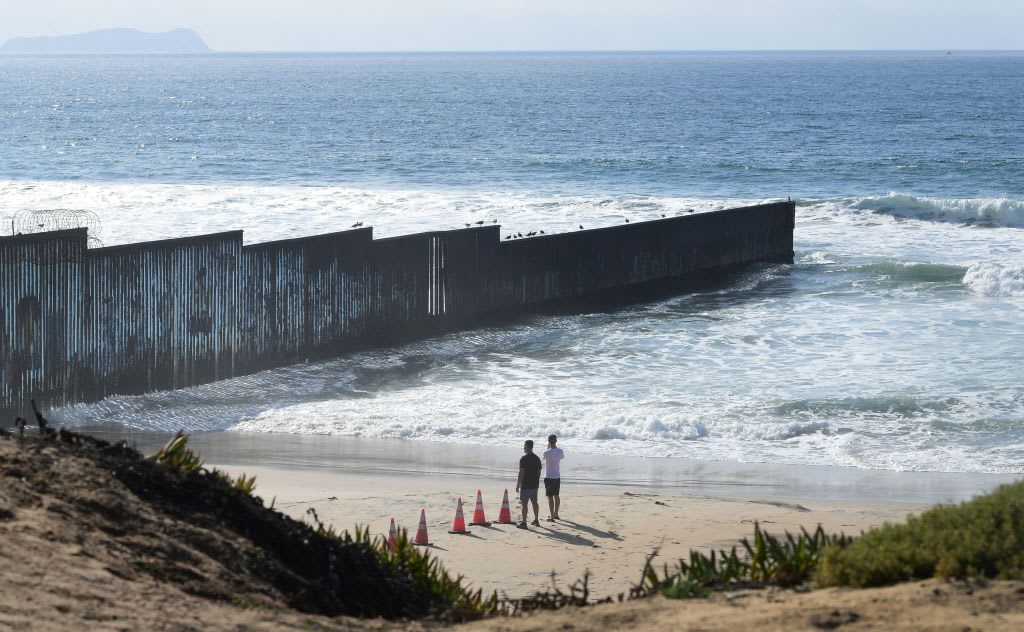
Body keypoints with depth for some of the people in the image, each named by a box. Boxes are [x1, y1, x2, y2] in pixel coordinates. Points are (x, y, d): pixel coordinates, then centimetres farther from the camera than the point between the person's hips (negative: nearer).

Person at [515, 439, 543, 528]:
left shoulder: (524, 459, -14)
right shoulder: (537, 458, 7)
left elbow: (521, 473, -16)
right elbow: (539, 472, 12)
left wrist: (518, 485, -10)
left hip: (526, 485, -7)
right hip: (535, 485, 7)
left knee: (524, 504, -3)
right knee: (534, 502, 17)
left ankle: (524, 523, -4)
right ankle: (536, 520, 24)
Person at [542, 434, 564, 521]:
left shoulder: (547, 452, -18)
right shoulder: (560, 451, -4)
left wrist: (548, 448, 12)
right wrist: (555, 447, 25)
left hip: (549, 477, -5)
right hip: (557, 476, 5)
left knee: (550, 497, -2)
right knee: (556, 496, 18)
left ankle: (552, 517, -4)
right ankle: (556, 514, 30)